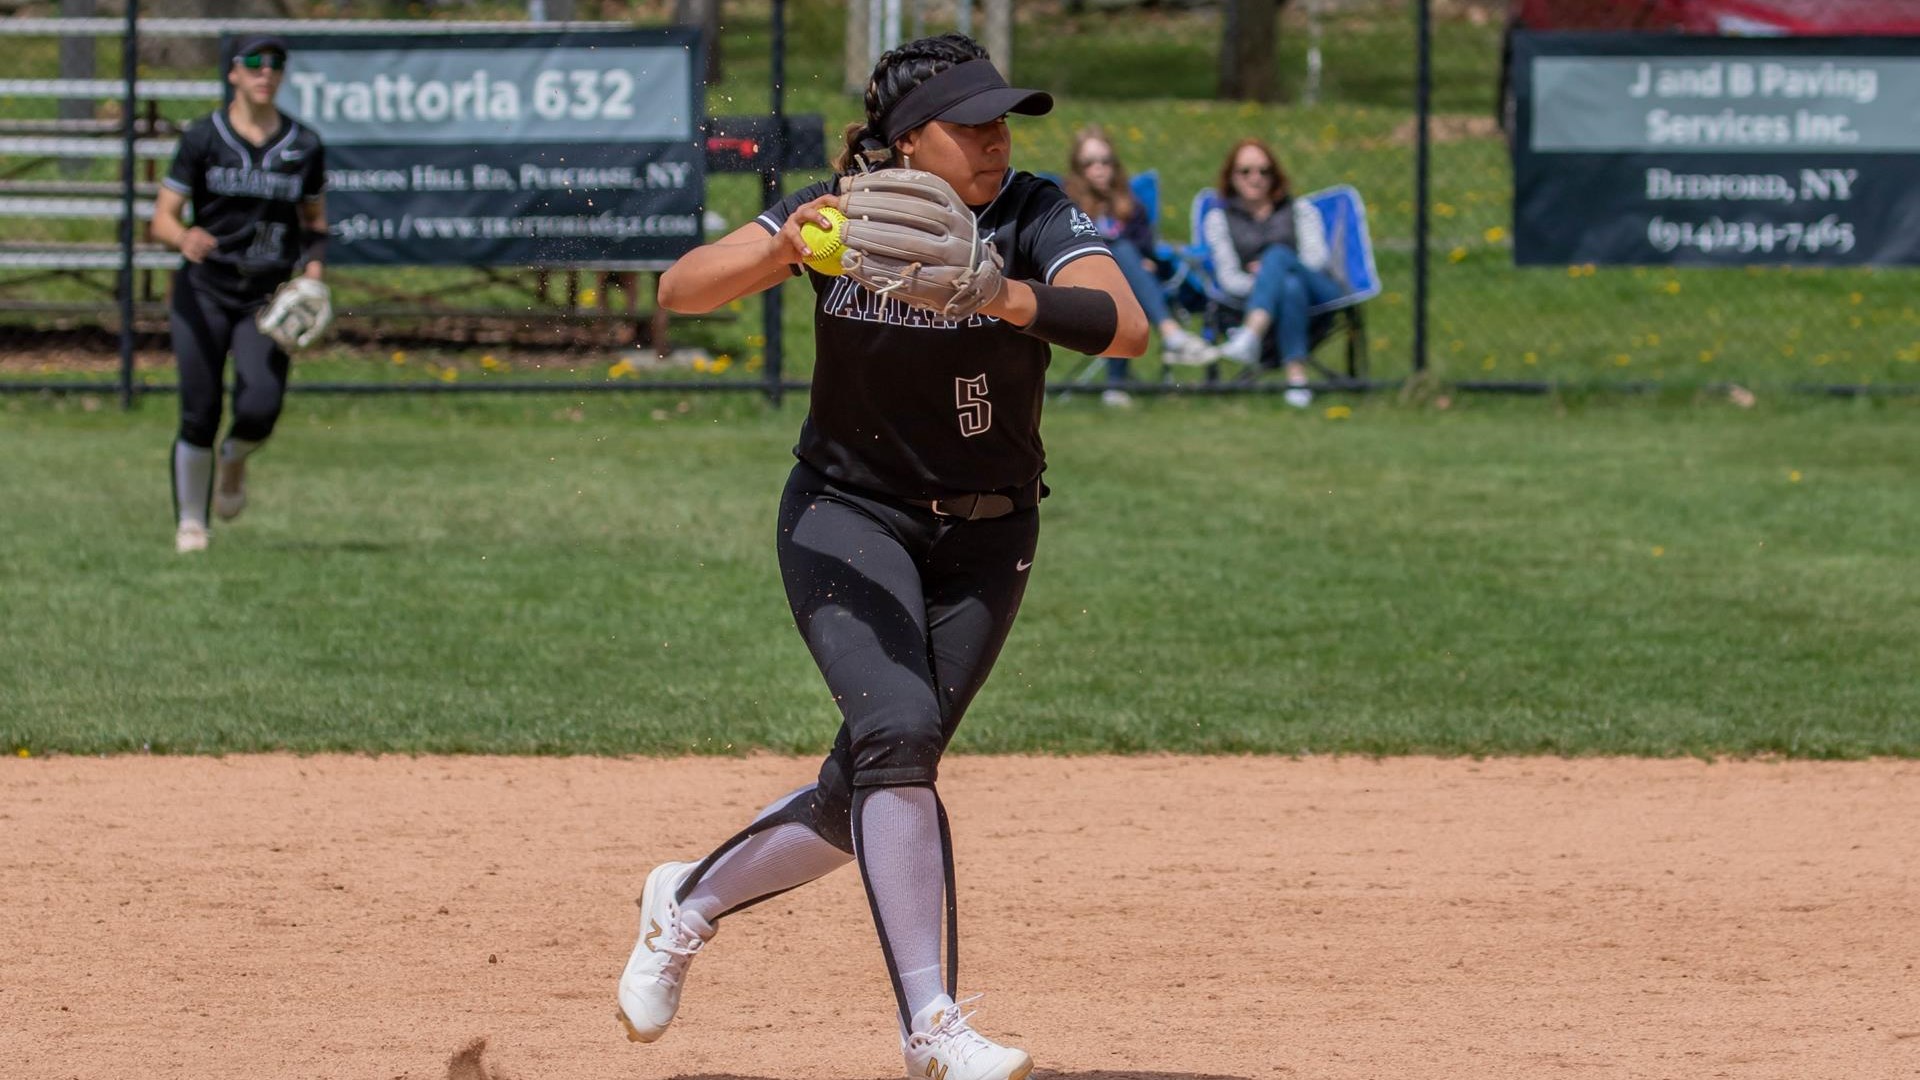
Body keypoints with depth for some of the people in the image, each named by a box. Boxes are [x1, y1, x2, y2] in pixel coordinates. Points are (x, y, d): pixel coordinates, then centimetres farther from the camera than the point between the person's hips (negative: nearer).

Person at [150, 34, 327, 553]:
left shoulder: (304, 146, 6)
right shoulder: (203, 138, -1)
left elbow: (315, 220, 18)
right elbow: (162, 217, -3)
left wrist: (313, 268, 0)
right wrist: (183, 237, -26)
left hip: (270, 297, 1)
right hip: (204, 292, -1)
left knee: (260, 408, -17)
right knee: (199, 417, -5)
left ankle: (235, 460, 19)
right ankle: (189, 523, 13)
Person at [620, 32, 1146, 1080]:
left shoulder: (1033, 216, -14)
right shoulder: (841, 212, -13)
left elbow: (1126, 328, -31)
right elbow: (680, 288, -21)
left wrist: (1018, 301, -49)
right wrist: (782, 248, -40)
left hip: (985, 538, 2)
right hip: (848, 517, -2)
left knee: (868, 792, 3)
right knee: (897, 729, -25)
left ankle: (691, 900, 30)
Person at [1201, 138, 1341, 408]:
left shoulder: (1300, 210, 23)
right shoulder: (1219, 219, 21)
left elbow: (1316, 259, 6)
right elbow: (1228, 277, 7)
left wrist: (1267, 270, -10)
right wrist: (1259, 284, -15)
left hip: (1317, 296, 0)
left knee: (1277, 254, -32)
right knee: (1290, 286, -37)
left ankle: (1250, 336, -61)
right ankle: (1296, 377, -58)